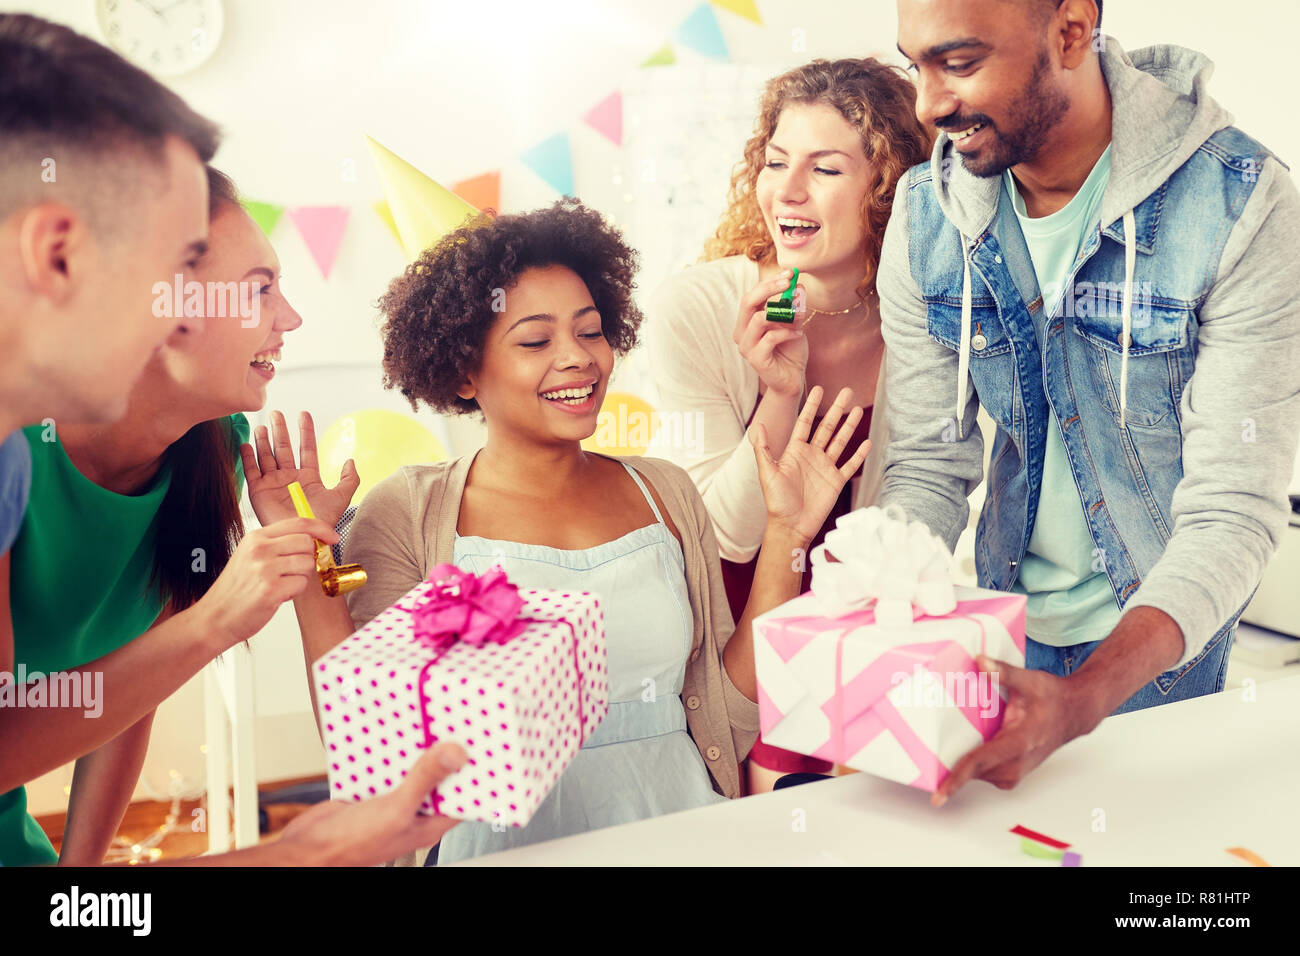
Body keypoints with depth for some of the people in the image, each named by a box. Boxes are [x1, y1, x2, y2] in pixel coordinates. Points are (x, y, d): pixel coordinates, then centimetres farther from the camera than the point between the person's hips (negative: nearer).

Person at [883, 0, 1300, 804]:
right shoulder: (924, 213, -12)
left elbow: (1232, 512, -27)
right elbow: (929, 466, -9)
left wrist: (1082, 701, -42)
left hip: (1166, 629, -3)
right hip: (1007, 616, 3)